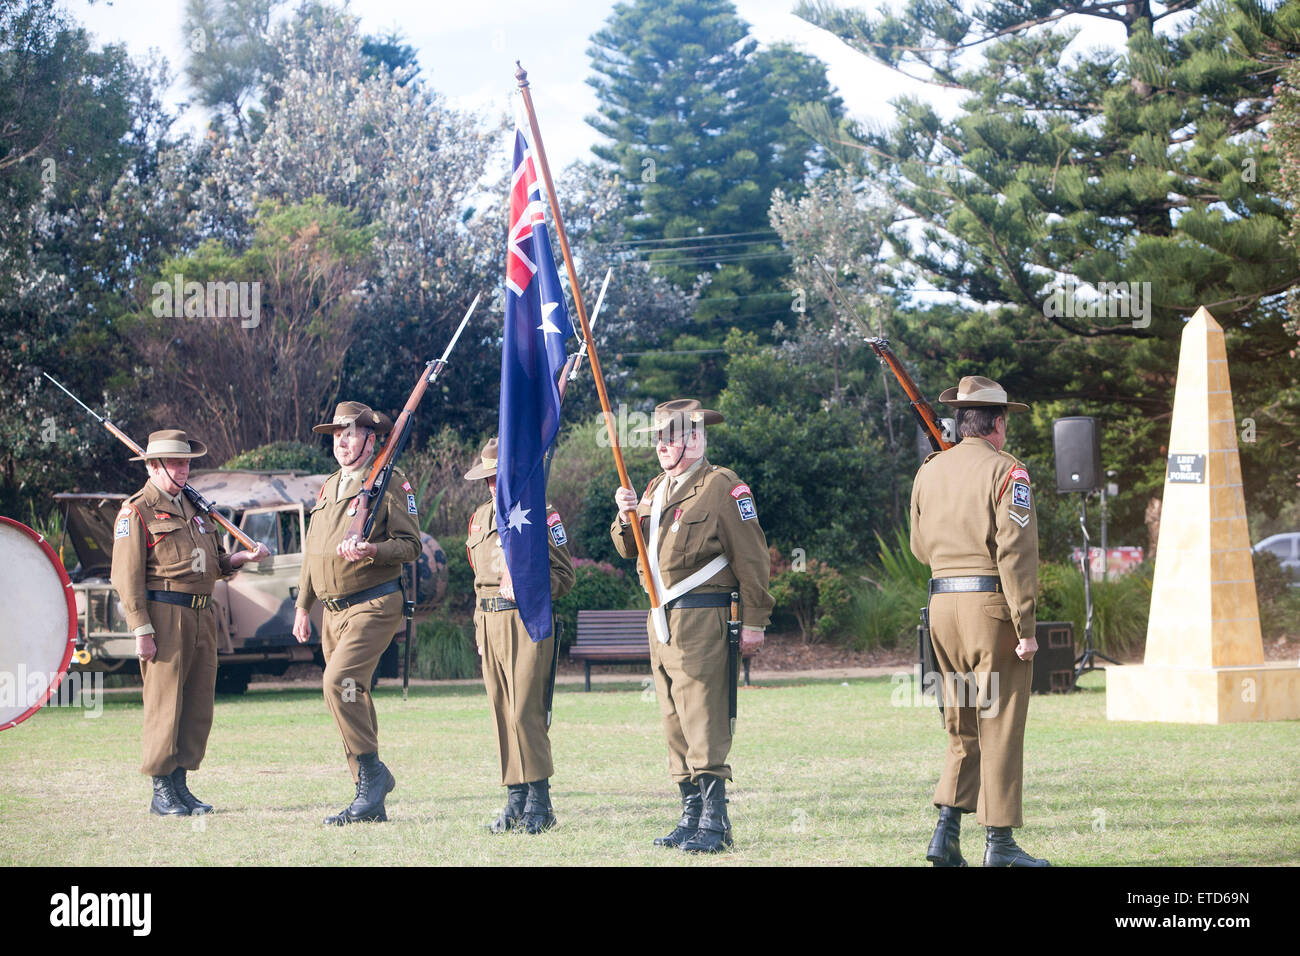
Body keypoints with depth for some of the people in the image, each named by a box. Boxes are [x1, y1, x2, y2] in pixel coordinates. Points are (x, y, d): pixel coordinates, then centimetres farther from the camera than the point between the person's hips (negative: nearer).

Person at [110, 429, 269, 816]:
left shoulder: (193, 507, 20)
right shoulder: (137, 511, -3)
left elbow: (215, 563, 26)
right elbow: (127, 576, -9)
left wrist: (244, 558, 5)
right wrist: (142, 631, -15)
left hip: (201, 615, 7)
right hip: (163, 614, -7)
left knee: (199, 706, 7)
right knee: (165, 704, -7)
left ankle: (181, 785, 14)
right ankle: (161, 793, -1)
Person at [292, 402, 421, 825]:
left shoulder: (390, 483, -5)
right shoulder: (328, 488, 18)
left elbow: (411, 545, -9)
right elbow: (311, 552, 23)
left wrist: (372, 551, -27)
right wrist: (303, 607, 20)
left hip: (374, 605, -8)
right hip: (335, 611, 8)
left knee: (339, 680, -24)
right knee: (353, 695, 7)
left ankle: (372, 771, -14)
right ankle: (369, 801, 10)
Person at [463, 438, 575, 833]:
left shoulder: (542, 516, -4)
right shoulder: (481, 517, 17)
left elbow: (563, 575, -5)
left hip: (527, 620, -7)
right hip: (490, 622, 7)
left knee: (526, 712, -12)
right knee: (502, 713, 6)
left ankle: (539, 804, -7)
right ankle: (516, 799, 11)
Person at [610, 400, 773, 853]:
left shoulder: (721, 486, -6)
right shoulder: (656, 488, 19)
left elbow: (751, 557, -9)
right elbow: (629, 549, 21)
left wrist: (754, 621, -12)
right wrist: (627, 516, 0)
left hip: (701, 619, -8)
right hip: (660, 619, 8)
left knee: (703, 723, -12)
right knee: (675, 725, 10)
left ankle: (714, 822, -11)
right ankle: (691, 815, 16)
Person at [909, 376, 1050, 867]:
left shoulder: (928, 472, 10)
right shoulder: (1005, 471, -9)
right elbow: (1016, 553, -15)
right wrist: (1026, 627, -14)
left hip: (942, 601, 6)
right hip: (991, 604, -6)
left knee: (962, 726, 15)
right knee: (999, 724, 0)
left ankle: (946, 831, 6)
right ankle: (1000, 844, 2)